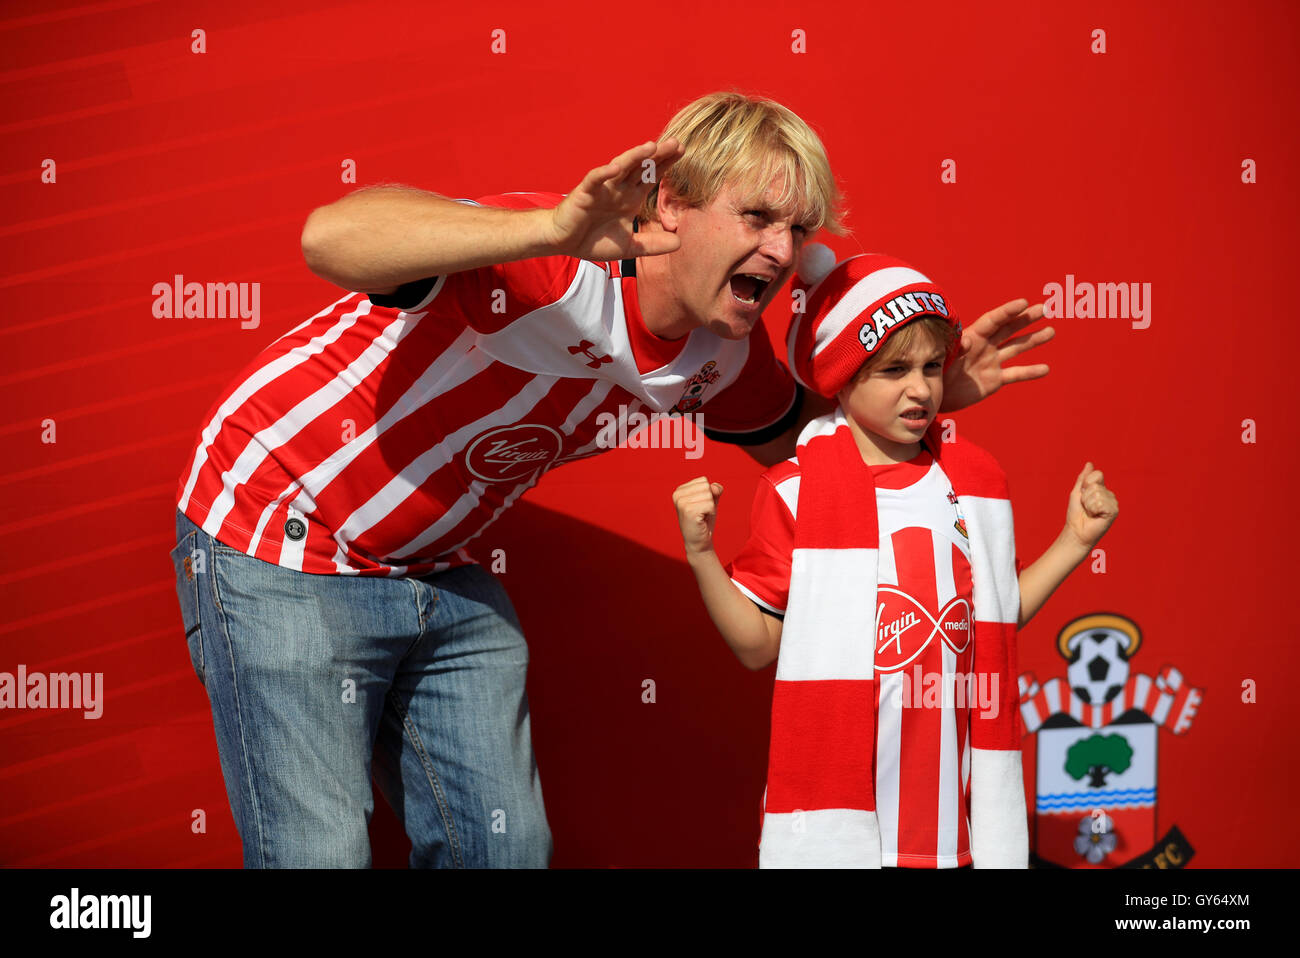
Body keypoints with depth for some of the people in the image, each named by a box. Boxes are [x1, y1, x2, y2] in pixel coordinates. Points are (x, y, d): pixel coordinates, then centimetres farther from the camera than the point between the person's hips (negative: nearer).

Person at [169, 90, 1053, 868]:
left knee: (506, 845, 6)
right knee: (319, 854, -9)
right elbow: (332, 240, -48)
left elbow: (789, 433, 18)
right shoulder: (556, 273, -32)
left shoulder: (722, 349, -5)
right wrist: (550, 230, -59)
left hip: (436, 570, 7)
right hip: (277, 547, -7)